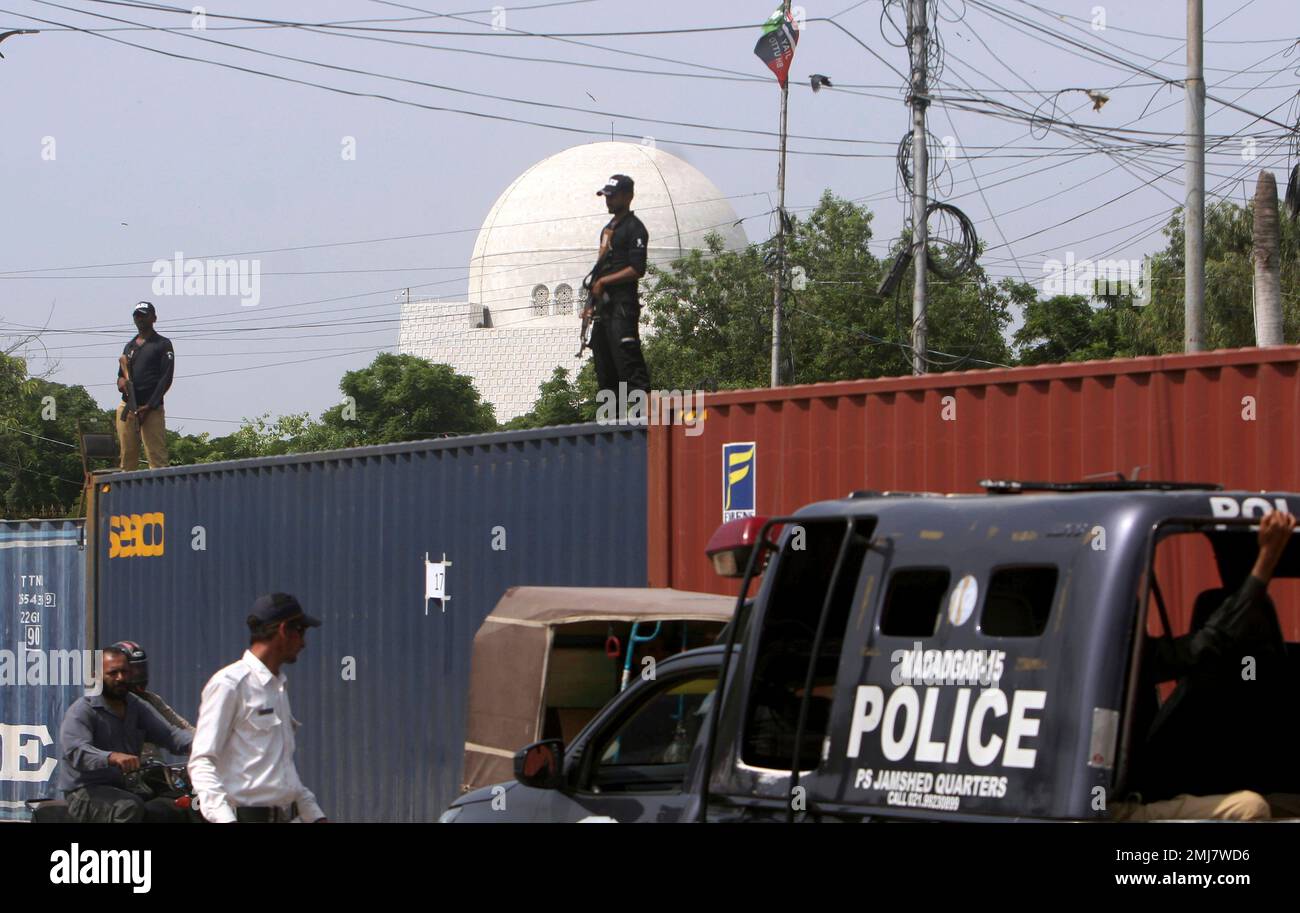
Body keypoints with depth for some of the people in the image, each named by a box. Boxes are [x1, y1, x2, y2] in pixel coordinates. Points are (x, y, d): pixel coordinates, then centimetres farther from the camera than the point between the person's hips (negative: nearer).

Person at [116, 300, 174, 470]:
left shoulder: (163, 344, 5)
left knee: (157, 458, -13)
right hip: (127, 406, 6)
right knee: (127, 457, 1)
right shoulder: (129, 346, 23)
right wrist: (121, 380, -3)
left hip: (152, 409, -6)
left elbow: (166, 378, -4)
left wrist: (149, 406, -12)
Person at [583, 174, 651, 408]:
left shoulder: (634, 228, -6)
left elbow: (637, 270, -14)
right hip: (603, 307, 10)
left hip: (623, 305, -9)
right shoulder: (608, 229, 22)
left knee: (628, 362, -16)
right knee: (604, 368, 8)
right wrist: (591, 303, 17)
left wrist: (604, 281, -11)